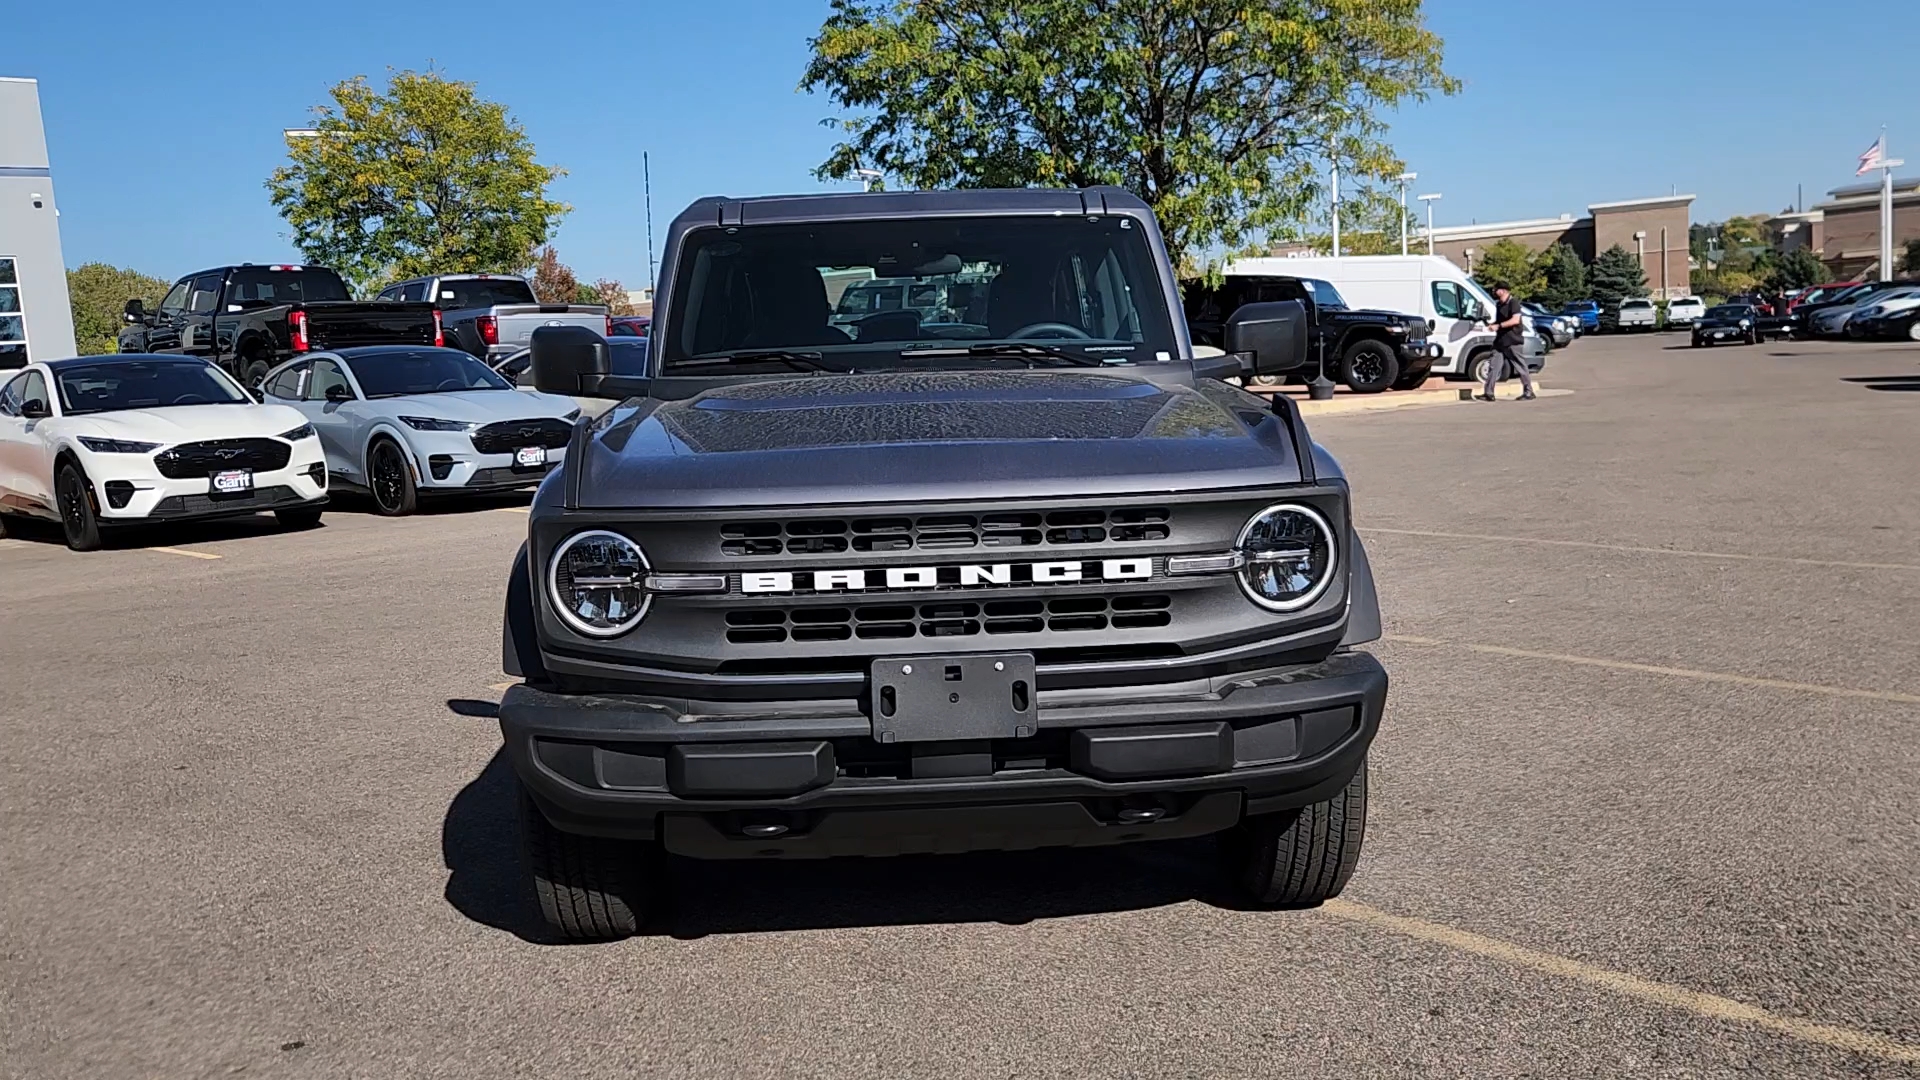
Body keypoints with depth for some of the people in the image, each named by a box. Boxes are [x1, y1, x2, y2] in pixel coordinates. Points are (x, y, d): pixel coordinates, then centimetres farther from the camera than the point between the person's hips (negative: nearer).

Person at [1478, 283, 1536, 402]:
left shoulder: (1513, 302, -10)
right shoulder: (1500, 305, 16)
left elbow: (1515, 320, -22)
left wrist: (1498, 325, -24)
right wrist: (1493, 325, 4)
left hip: (1512, 341, -8)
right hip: (1500, 340, 8)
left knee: (1521, 367, 0)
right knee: (1493, 366, 1)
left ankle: (1528, 392, 9)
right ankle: (1488, 393, 1)